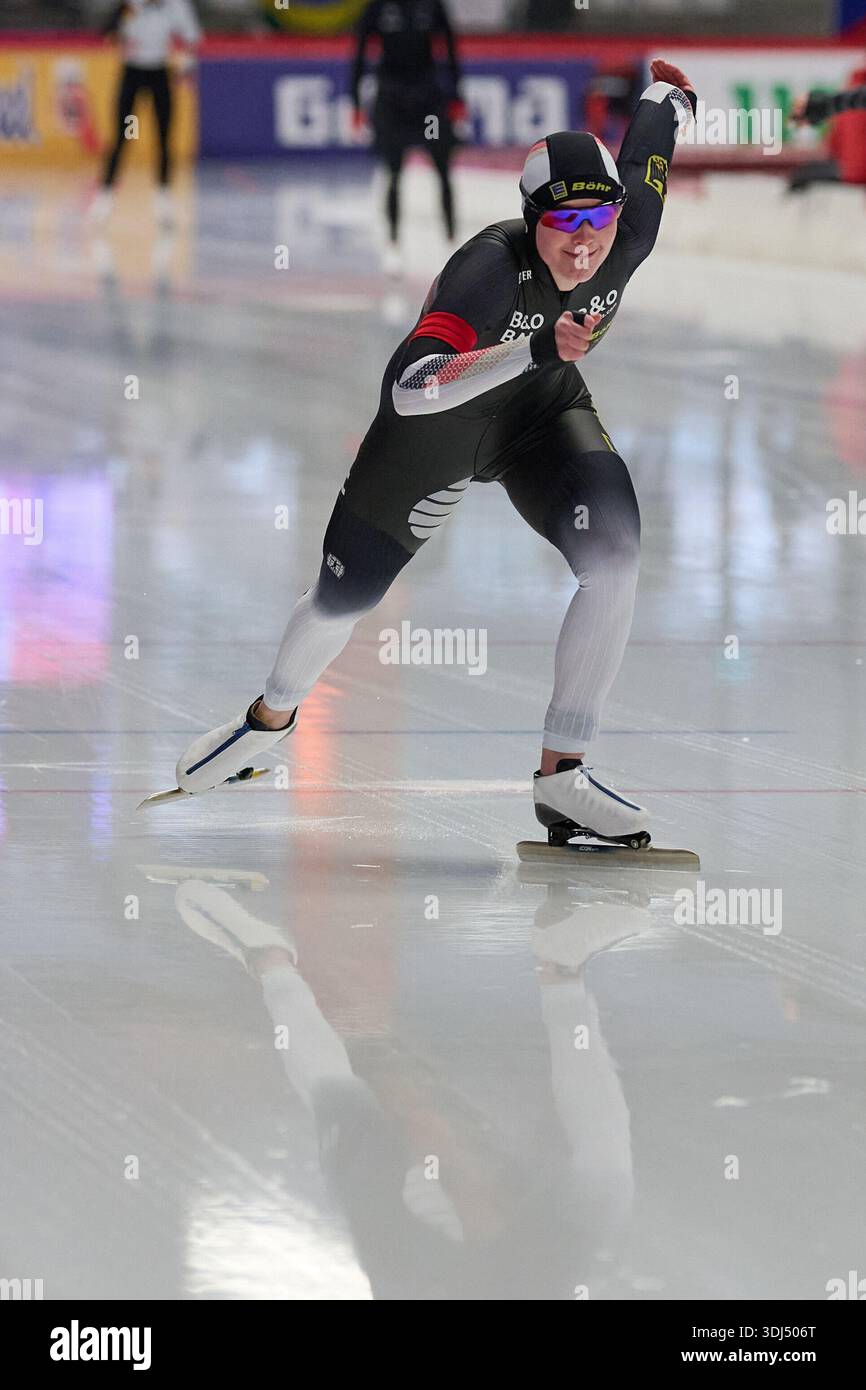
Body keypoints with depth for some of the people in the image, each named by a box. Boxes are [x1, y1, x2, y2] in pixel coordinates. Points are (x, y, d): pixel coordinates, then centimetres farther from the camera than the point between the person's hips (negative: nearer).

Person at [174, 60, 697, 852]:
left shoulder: (628, 238, -25)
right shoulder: (493, 265, -40)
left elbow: (647, 146, -1)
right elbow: (410, 387, -51)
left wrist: (669, 89, 23)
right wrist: (537, 348, -61)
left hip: (543, 413, 3)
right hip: (437, 426, -3)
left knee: (615, 553, -24)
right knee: (345, 594, 12)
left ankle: (561, 776, -17)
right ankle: (274, 716, 47)